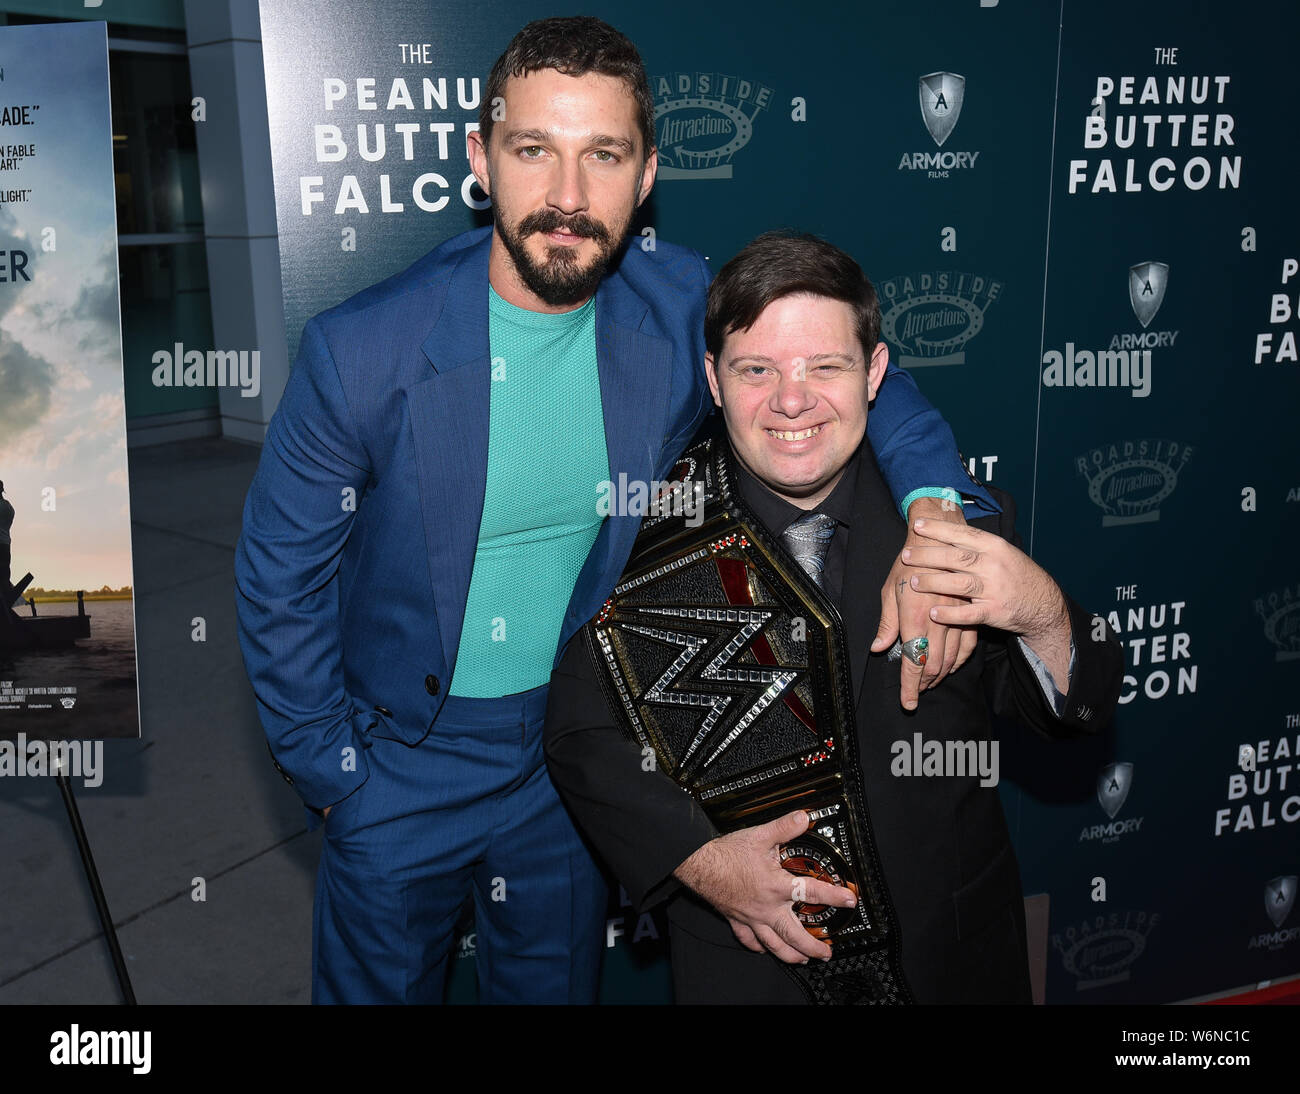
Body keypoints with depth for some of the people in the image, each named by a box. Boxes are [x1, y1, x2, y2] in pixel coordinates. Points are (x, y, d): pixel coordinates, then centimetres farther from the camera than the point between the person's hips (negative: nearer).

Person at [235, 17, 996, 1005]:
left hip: (576, 758, 2)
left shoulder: (685, 312, -15)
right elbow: (280, 577, -11)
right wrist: (335, 779, -7)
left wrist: (935, 510, -22)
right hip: (402, 763, -2)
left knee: (557, 986, 24)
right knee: (379, 987, 20)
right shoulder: (360, 352, -22)